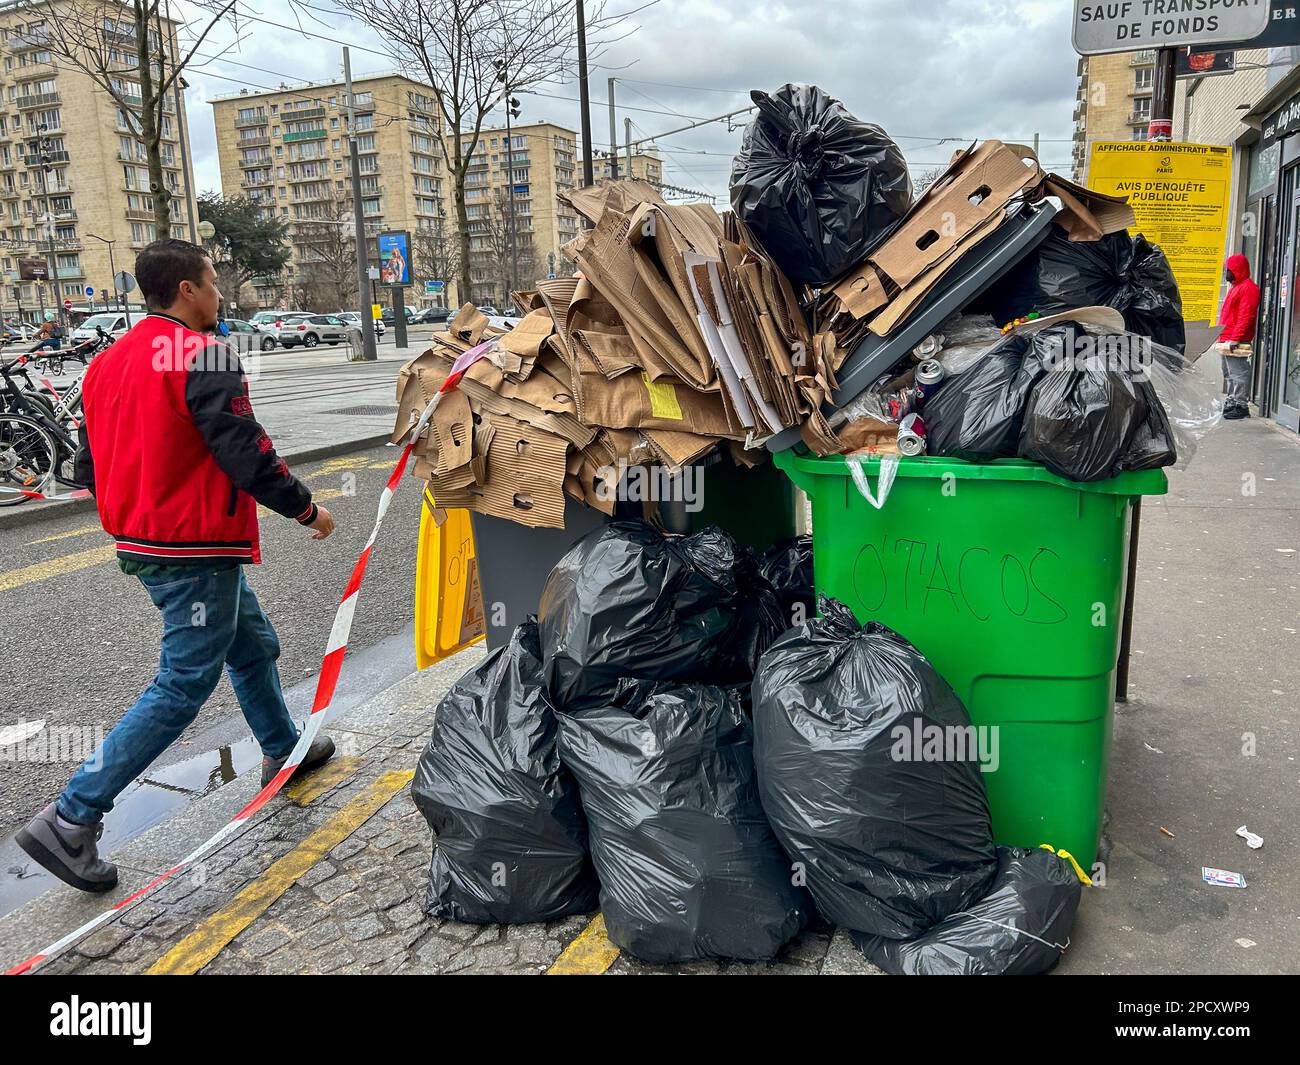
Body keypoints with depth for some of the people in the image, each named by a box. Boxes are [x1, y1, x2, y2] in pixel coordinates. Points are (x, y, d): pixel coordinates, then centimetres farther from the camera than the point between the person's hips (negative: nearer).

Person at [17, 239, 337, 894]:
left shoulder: (108, 362, 10)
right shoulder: (203, 355, -17)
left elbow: (91, 465, 13)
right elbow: (245, 453, -21)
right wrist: (307, 511, -8)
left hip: (141, 541, 9)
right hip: (198, 551, -9)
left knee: (253, 646, 23)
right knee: (184, 685, -1)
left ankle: (282, 751, 40)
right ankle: (71, 820, 3)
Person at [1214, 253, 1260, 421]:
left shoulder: (1248, 288, -10)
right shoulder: (1236, 287, 22)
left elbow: (1246, 317, -18)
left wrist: (1235, 339, -24)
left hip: (1236, 342, -11)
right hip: (1226, 341, 11)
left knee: (1238, 373, -9)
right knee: (1229, 374, 14)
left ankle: (1241, 406, -8)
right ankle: (1231, 402, 21)